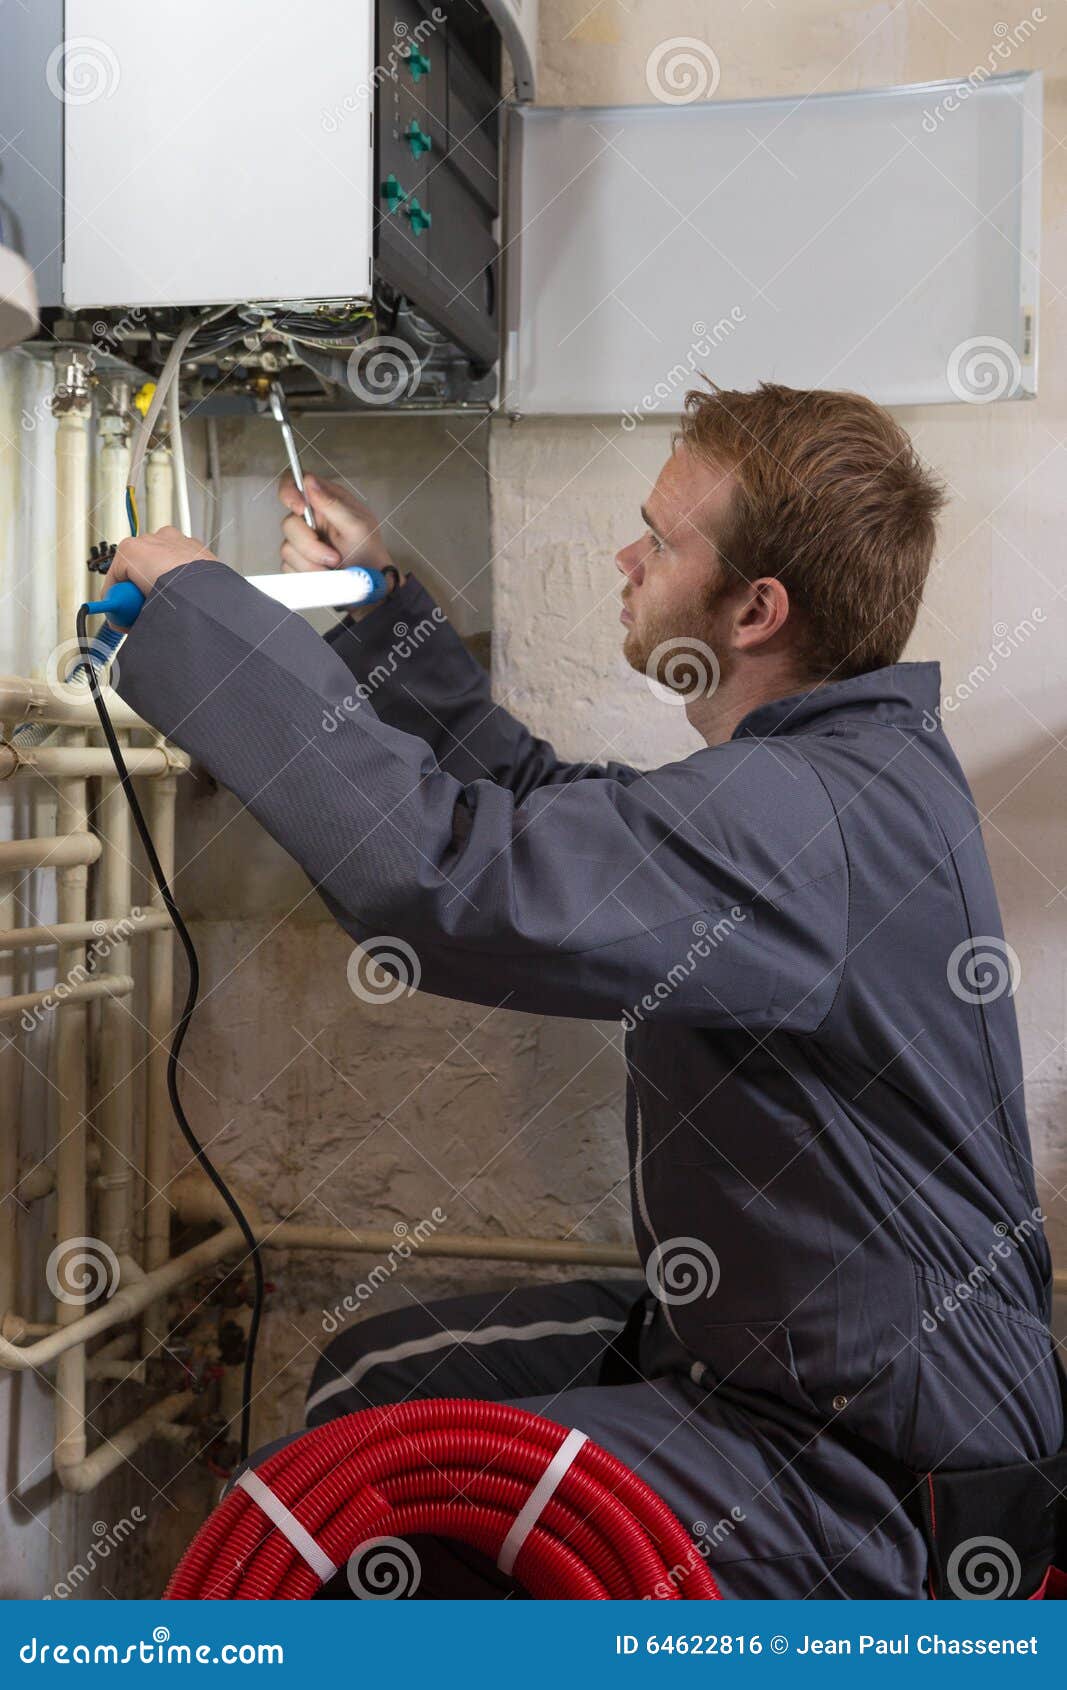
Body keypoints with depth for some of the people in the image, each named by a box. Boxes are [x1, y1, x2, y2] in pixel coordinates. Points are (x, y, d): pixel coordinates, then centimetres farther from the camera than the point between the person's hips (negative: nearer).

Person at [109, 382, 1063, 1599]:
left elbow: (438, 871, -39)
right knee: (368, 1379, 15)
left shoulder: (814, 820, -30)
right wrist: (378, 601, 14)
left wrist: (194, 601, -25)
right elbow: (550, 812, 14)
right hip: (749, 1336, 10)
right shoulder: (831, 766, 4)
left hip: (862, 1448, -10)